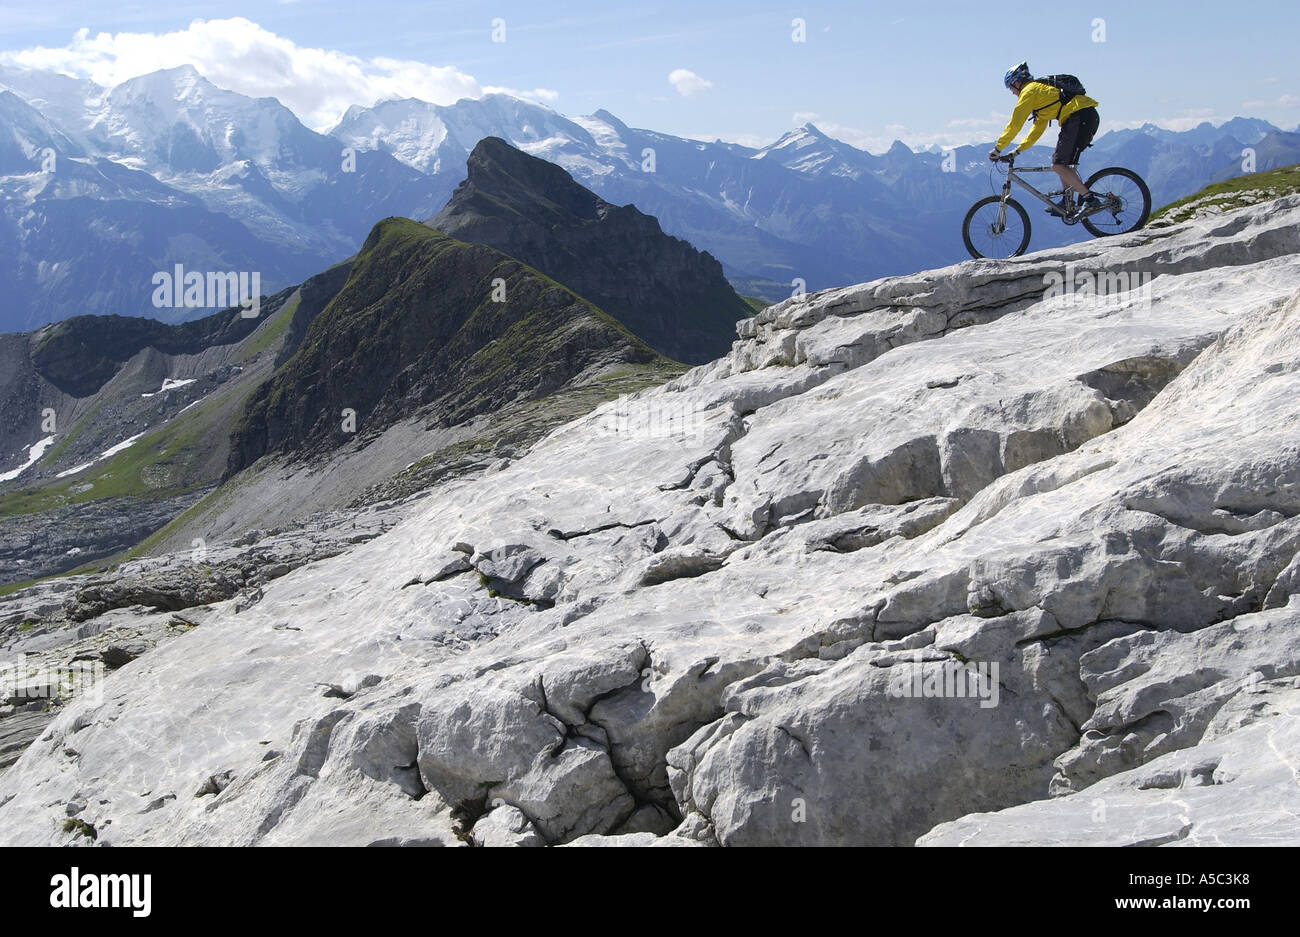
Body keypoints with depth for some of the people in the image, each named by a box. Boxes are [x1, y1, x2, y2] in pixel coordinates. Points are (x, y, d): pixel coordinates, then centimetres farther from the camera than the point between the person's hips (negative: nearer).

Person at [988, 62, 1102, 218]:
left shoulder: (1029, 91, -1)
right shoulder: (1040, 89, 29)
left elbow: (1015, 124, -6)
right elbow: (1039, 127, 32)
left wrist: (997, 148, 0)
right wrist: (1019, 149, 31)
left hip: (1079, 117, -10)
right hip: (1090, 117, 10)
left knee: (1058, 165, -11)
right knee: (1061, 162, 18)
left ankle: (1090, 199, -15)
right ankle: (1066, 204, 16)